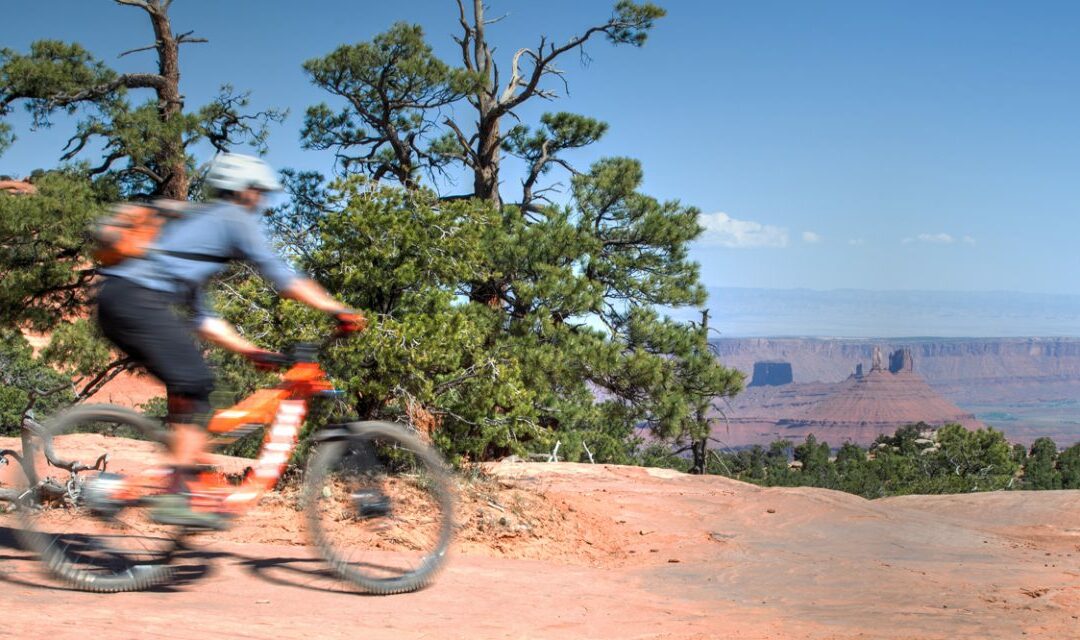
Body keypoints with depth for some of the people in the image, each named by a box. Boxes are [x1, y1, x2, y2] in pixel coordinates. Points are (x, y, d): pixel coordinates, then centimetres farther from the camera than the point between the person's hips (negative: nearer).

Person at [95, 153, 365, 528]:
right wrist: (338, 310, 0)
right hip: (138, 299, -10)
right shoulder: (234, 218, 6)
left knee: (188, 387, 14)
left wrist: (249, 350, 26)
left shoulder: (198, 221, 32)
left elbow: (200, 318, 29)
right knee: (196, 385, -9)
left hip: (114, 300, 10)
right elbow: (281, 277, -2)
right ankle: (175, 497, -17)